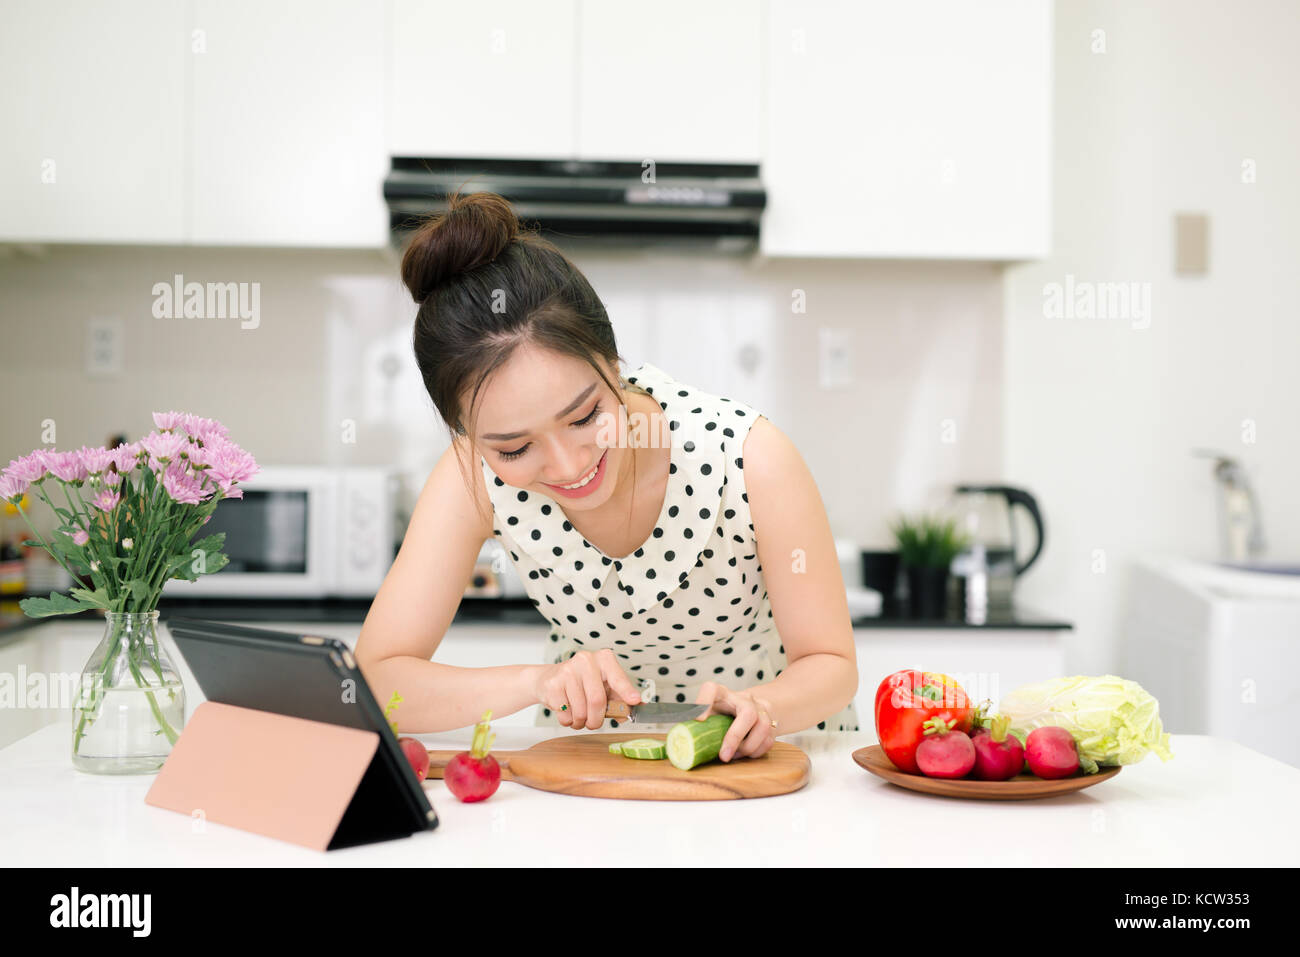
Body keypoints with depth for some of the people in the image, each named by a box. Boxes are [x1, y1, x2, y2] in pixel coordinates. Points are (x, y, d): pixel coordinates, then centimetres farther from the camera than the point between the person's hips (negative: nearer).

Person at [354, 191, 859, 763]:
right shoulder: (475, 477, -22)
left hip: (770, 747, 0)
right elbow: (373, 679, -22)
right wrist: (538, 681, -36)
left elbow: (830, 664, -17)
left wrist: (759, 710, -38)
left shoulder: (752, 458, -27)